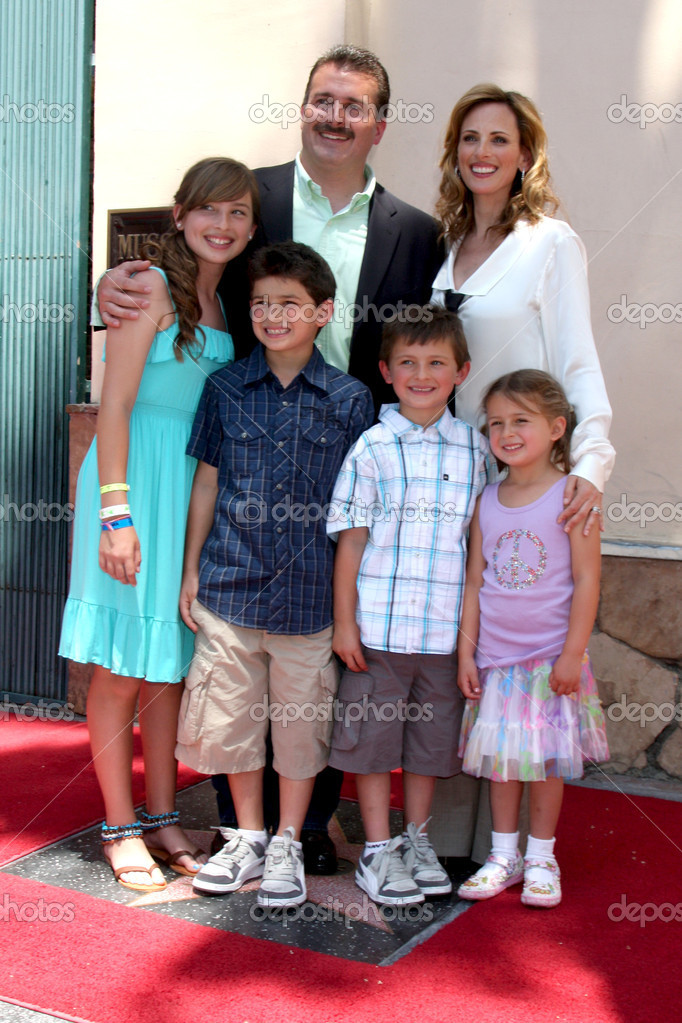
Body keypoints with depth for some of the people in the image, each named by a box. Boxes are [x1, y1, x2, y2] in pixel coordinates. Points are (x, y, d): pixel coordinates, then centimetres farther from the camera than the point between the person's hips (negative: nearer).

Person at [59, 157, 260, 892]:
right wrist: (117, 514, -19)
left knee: (171, 662, 13)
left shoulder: (221, 305, 11)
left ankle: (161, 818, 24)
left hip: (198, 493, 7)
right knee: (121, 666, 2)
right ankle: (121, 830, 13)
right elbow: (114, 408, -13)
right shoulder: (151, 289, -8)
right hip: (139, 481, -7)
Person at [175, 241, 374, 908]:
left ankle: (287, 845, 26)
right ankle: (247, 836, 30)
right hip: (230, 582, 2)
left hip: (312, 593, -1)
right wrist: (191, 570, 7)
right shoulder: (225, 388, 3)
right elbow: (207, 483, 8)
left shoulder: (351, 400, -1)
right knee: (232, 717, 10)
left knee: (302, 722, 8)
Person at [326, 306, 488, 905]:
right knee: (372, 737, 6)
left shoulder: (475, 448, 6)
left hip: (446, 628, 3)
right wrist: (344, 622, -4)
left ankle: (417, 839, 31)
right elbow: (351, 540, -2)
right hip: (378, 625, -2)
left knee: (431, 739, 14)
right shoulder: (371, 448, -3)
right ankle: (377, 850, 21)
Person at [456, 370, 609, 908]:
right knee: (500, 757, 10)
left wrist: (572, 654, -12)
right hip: (496, 657, 4)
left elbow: (586, 580, -9)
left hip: (551, 657, -3)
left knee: (546, 760, 6)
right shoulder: (488, 501, 4)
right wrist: (466, 651, 4)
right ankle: (504, 855, 24)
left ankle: (541, 858, 22)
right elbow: (475, 581, 7)